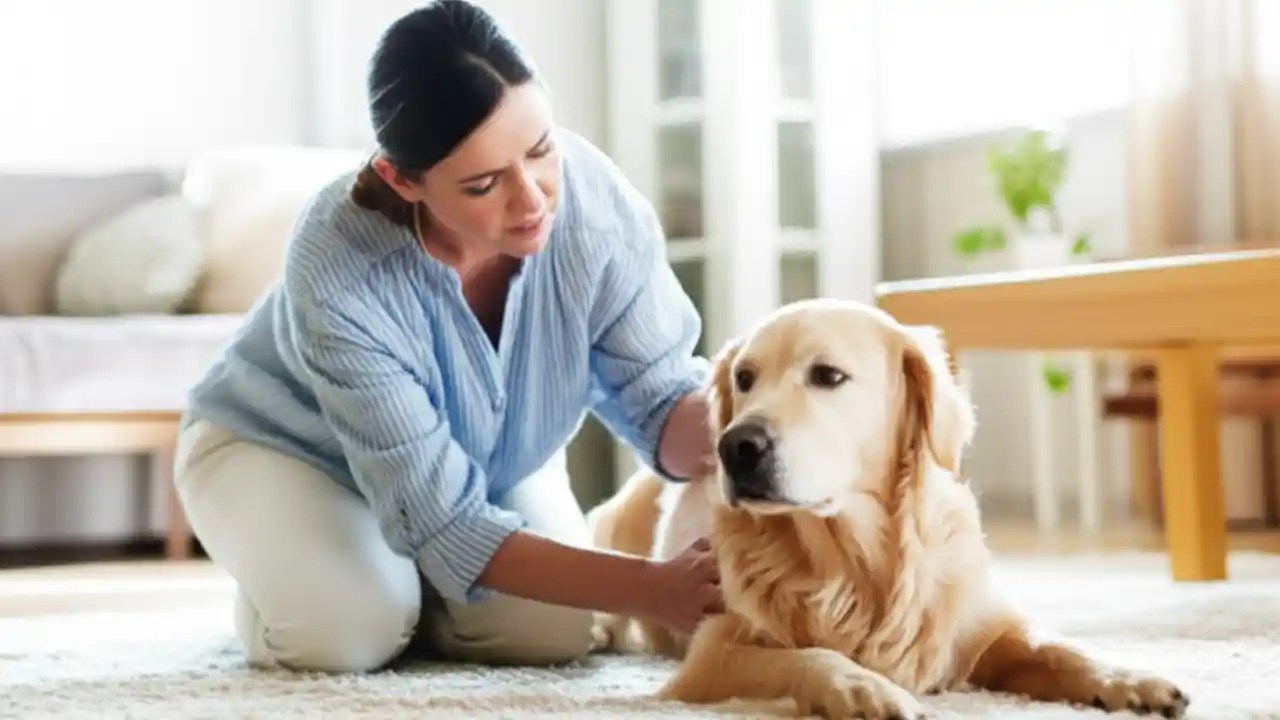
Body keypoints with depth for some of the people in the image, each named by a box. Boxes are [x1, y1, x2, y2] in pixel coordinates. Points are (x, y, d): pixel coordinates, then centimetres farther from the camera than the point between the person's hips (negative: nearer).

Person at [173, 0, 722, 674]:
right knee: (347, 629, -30)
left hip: (489, 455, 4)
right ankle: (284, 580, 7)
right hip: (283, 446, -3)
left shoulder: (593, 196, -31)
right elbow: (443, 522, -38)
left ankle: (408, 589, 13)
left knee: (550, 629, -19)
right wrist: (650, 587, -46)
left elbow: (658, 392, -21)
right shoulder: (338, 270, -41)